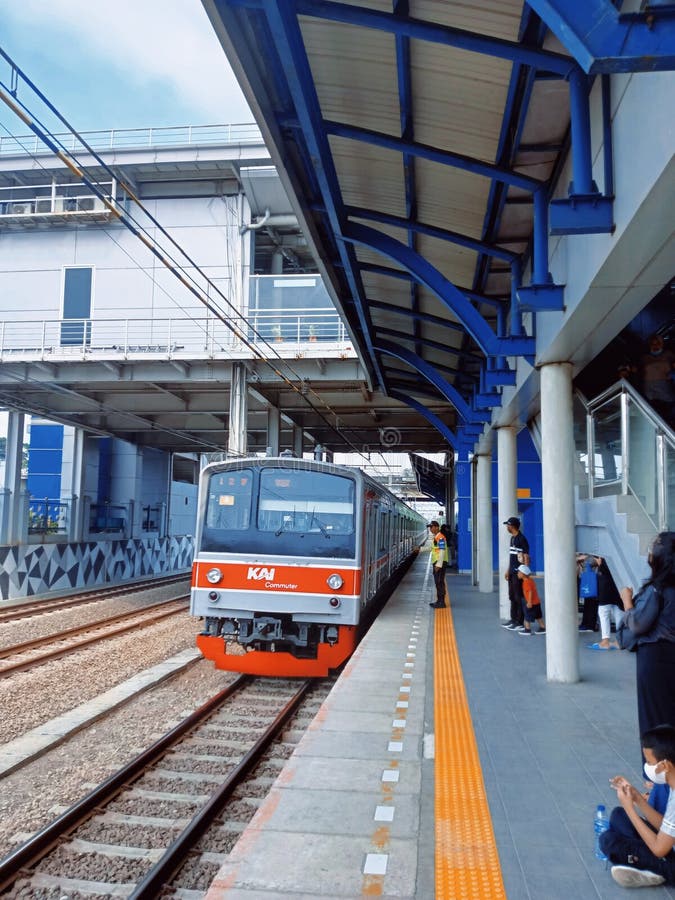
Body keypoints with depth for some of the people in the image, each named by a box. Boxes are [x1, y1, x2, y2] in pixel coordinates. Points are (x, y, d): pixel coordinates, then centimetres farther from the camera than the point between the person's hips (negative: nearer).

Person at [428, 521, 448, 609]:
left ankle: (441, 602, -3)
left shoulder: (440, 537, -16)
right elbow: (432, 548, 27)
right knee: (438, 582, 15)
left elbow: (442, 551, -22)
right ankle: (439, 601, 23)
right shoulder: (434, 537, 16)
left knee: (440, 582, -7)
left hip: (440, 563, -10)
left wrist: (439, 564, -25)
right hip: (436, 562, 10)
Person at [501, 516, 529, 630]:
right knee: (512, 597, 14)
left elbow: (526, 557, -16)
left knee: (519, 597, -3)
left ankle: (520, 623, 3)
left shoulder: (521, 539, -14)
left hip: (519, 573, -9)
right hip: (512, 572, 9)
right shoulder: (513, 538, 14)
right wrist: (508, 570, 20)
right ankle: (513, 619, 23)